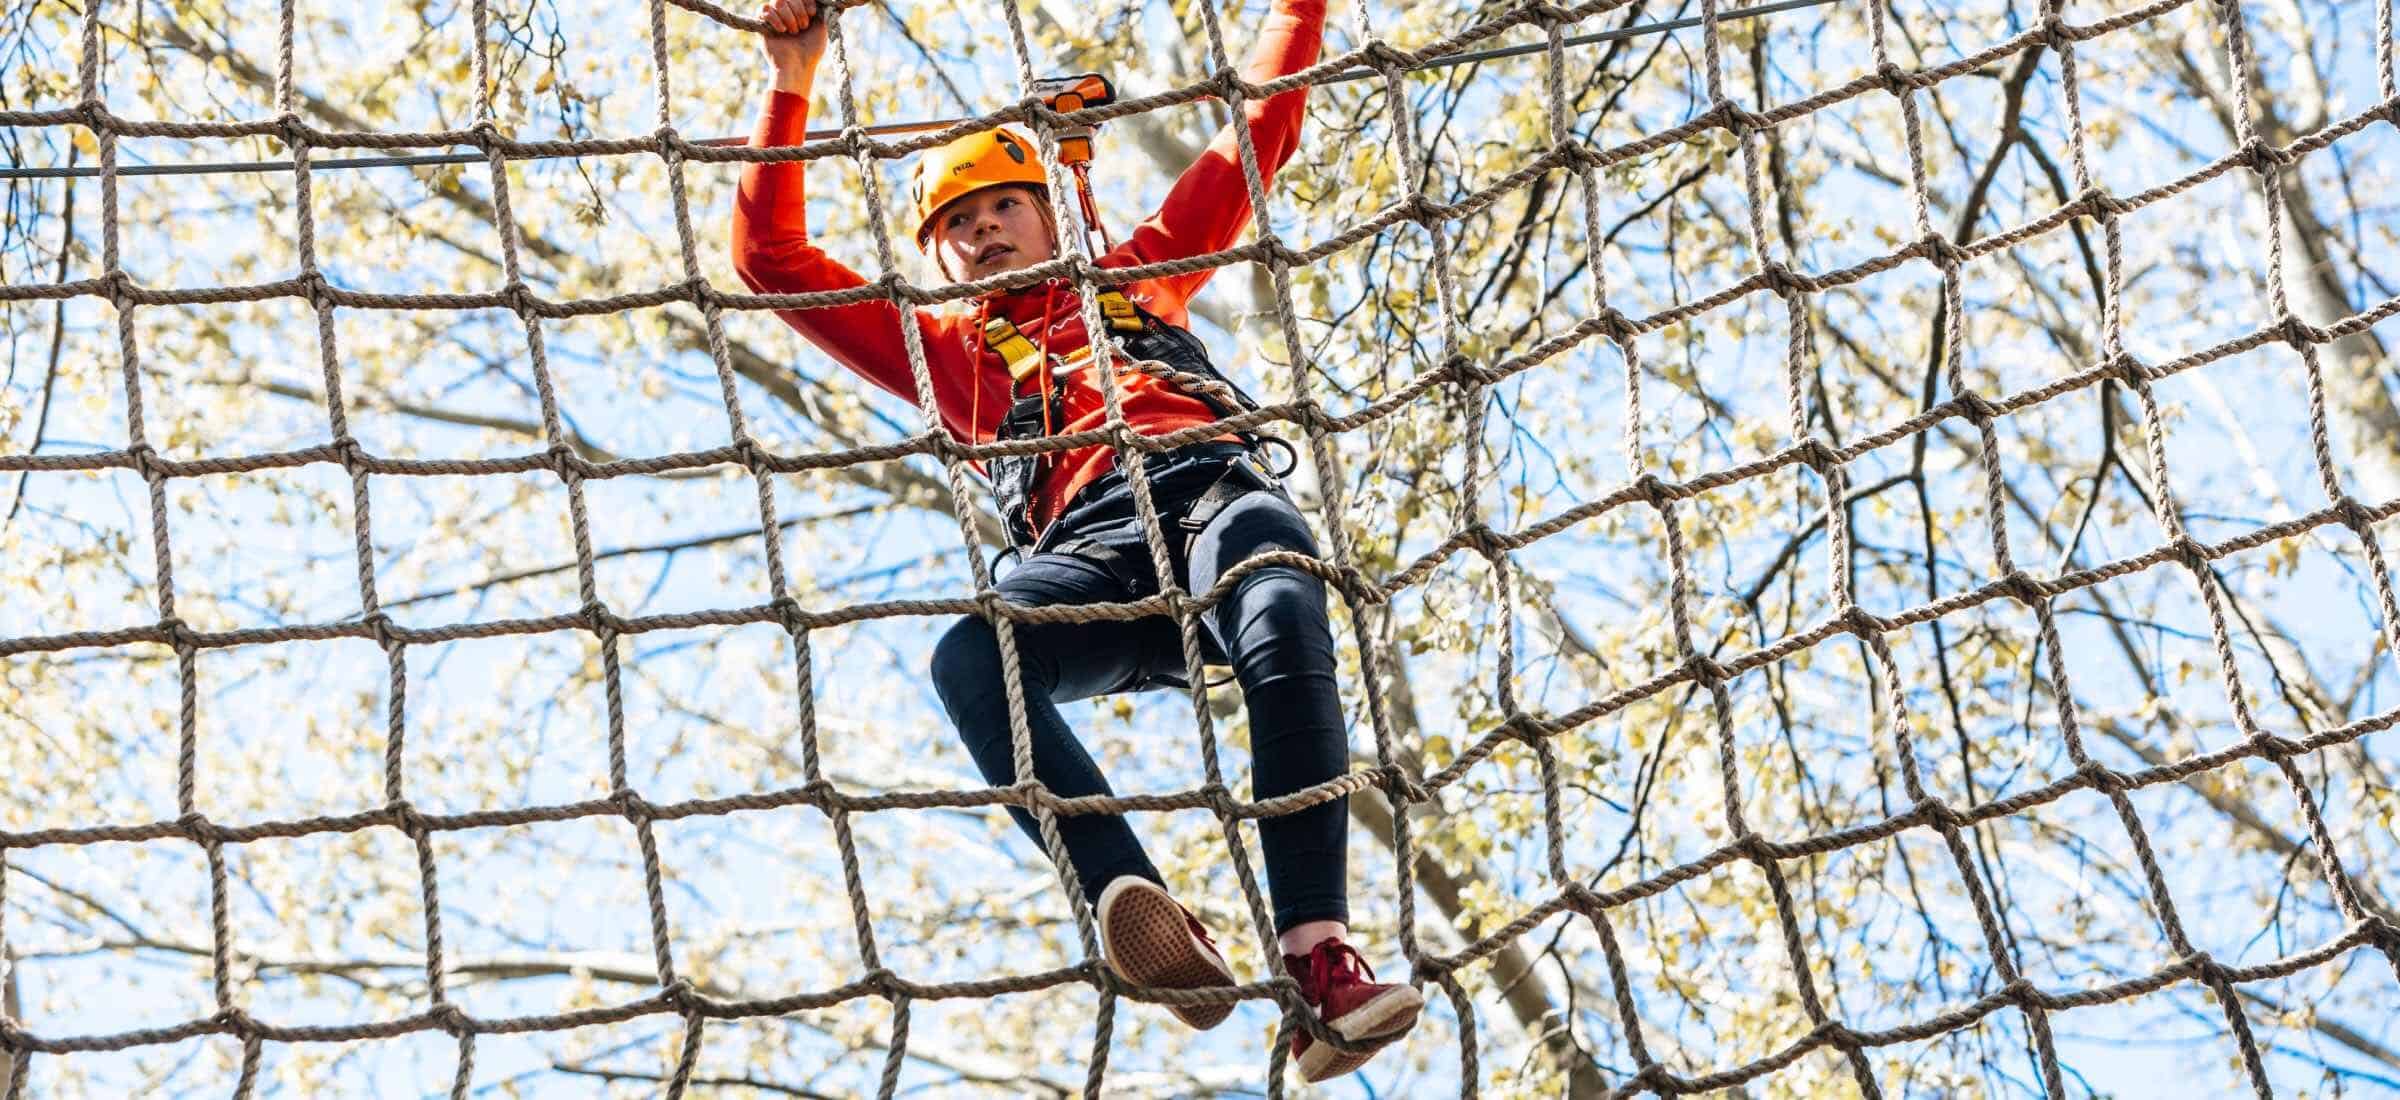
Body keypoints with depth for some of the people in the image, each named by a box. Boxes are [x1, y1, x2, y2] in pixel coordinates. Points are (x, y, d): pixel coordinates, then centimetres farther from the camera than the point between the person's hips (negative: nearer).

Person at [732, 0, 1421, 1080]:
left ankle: (1319, 958, -49)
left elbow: (1261, 132, 42)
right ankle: (1151, 923, -50)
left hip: (1213, 492, 0)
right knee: (969, 652, -35)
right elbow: (772, 258, 32)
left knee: (1282, 620, -38)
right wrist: (792, 88, 28)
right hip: (1088, 551, 1)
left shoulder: (1139, 273, 37)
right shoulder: (948, 348, 36)